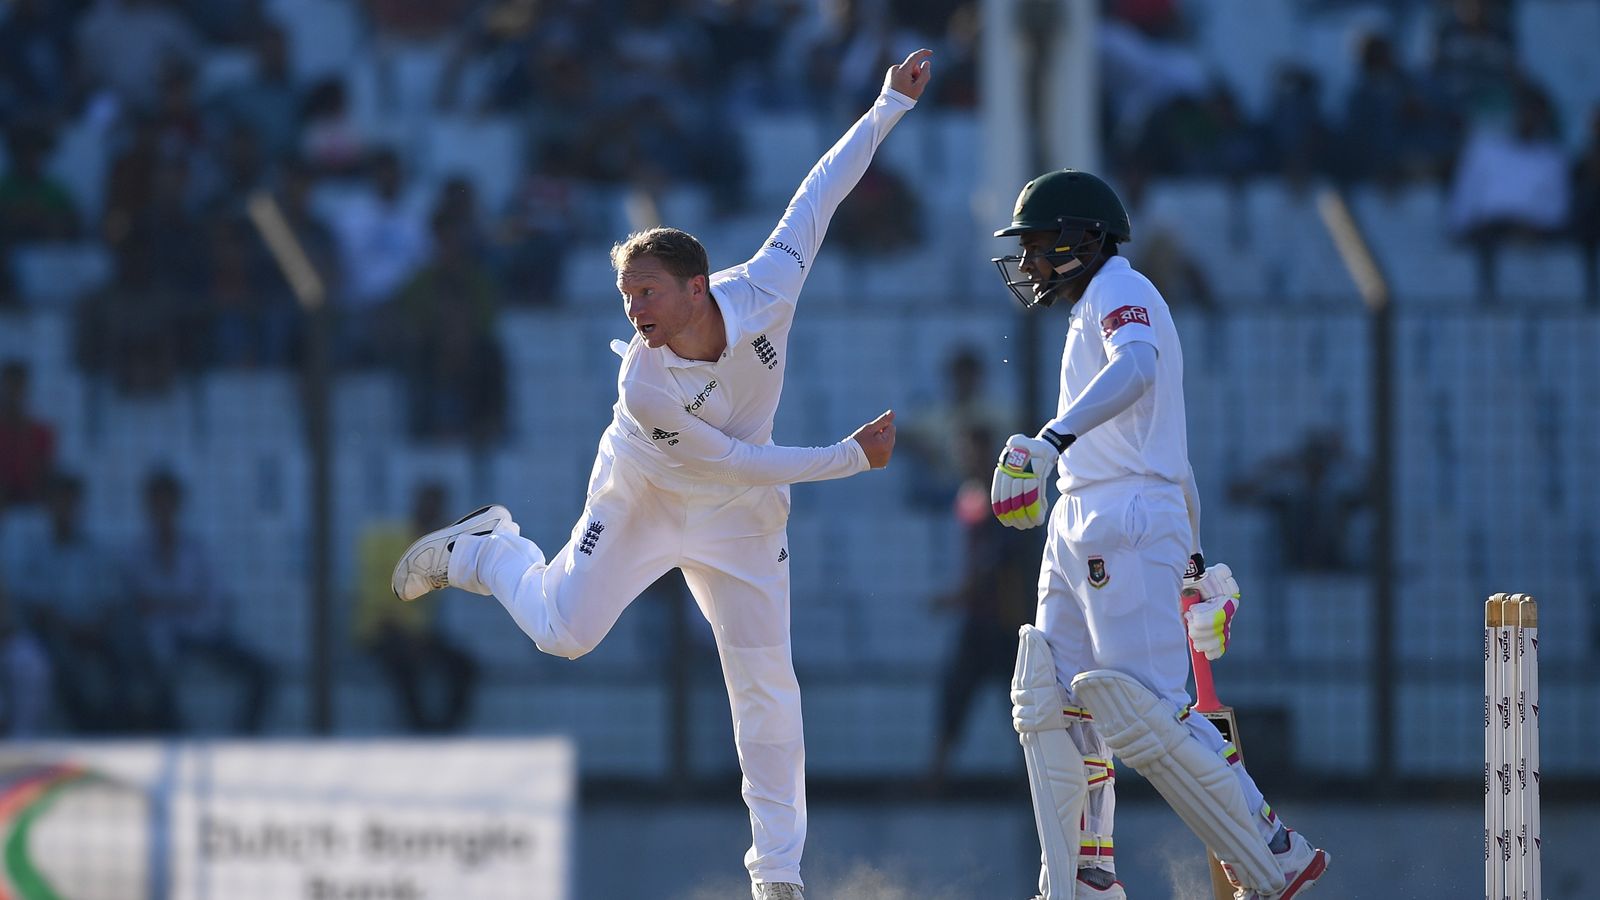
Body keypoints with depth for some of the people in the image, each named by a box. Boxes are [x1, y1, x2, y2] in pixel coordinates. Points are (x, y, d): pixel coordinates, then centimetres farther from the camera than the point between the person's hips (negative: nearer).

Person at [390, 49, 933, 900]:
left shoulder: (764, 289, -29)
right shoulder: (643, 388, -36)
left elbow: (819, 193, -17)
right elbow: (735, 460, -27)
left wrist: (890, 104, -14)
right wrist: (851, 457, -24)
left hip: (740, 515, 3)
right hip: (642, 499, -3)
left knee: (766, 685, 0)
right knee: (565, 630, 2)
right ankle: (485, 549, 34)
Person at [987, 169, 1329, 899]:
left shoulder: (1120, 290, -5)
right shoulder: (1095, 313, 26)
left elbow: (1134, 370, -29)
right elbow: (1171, 453, 31)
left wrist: (1051, 440, -44)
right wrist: (1195, 561, 35)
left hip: (1130, 522, -10)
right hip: (1079, 529, 10)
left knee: (1145, 715, -16)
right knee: (1052, 707, 5)